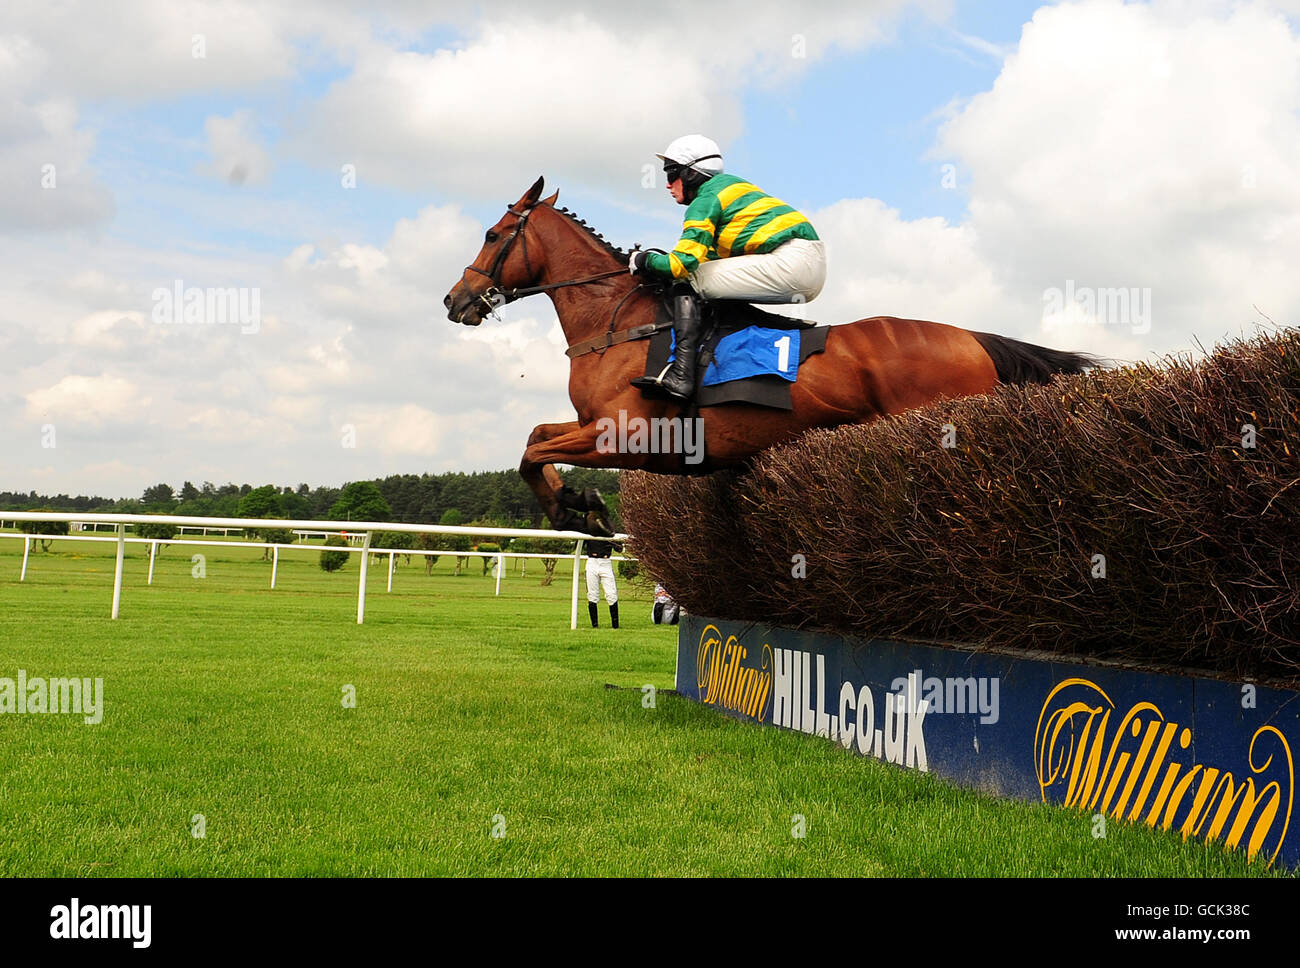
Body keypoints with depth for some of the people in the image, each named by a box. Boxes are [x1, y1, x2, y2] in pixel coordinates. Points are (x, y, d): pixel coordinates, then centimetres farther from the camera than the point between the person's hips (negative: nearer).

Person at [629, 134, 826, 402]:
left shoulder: (705, 199, -2)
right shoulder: (730, 185, 26)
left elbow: (682, 263, -13)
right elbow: (715, 255, 26)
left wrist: (645, 261, 5)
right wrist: (660, 259, 20)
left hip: (789, 262, -10)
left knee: (686, 281, -7)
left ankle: (680, 375, -21)